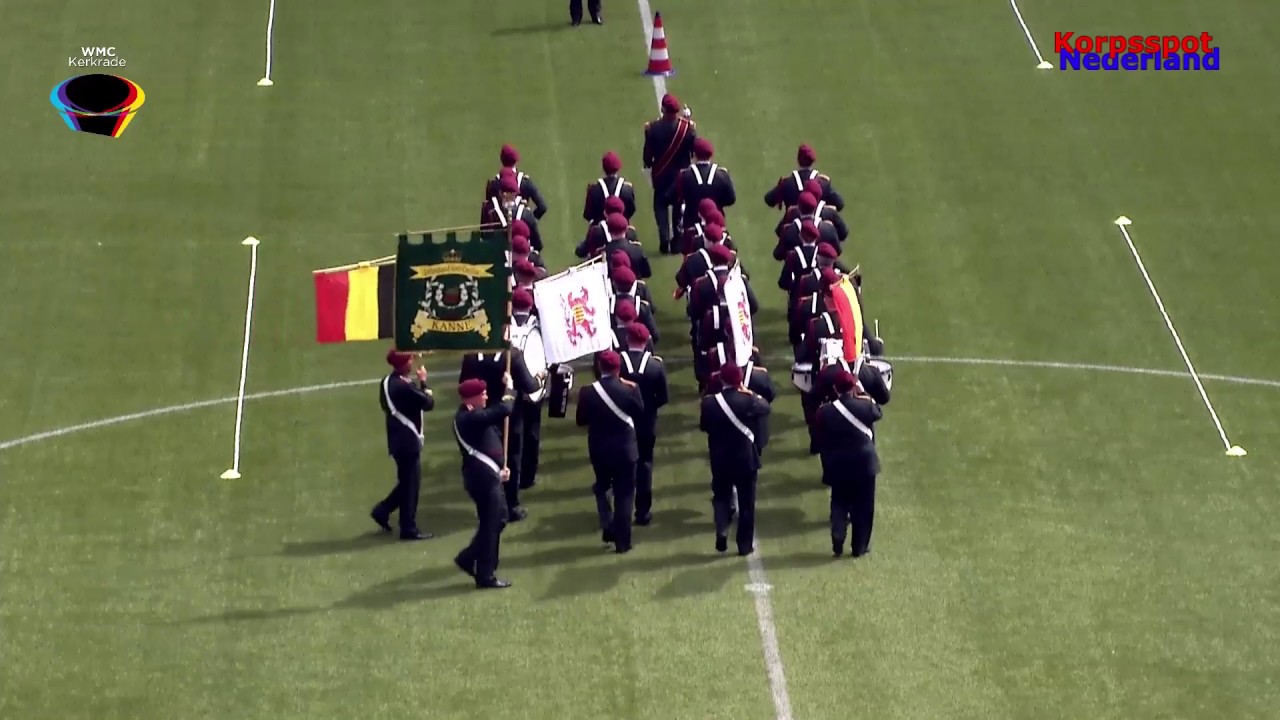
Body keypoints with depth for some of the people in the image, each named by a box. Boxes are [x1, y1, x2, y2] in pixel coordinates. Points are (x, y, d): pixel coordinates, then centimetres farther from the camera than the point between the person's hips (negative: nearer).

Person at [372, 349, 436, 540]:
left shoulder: (387, 382, 5)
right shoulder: (405, 387, -24)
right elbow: (429, 403, -18)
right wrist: (423, 381, -4)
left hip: (398, 439, 9)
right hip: (408, 441, -9)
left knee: (406, 482, 21)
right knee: (411, 484, 0)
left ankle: (382, 510, 19)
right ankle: (409, 529, 6)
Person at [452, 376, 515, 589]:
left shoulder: (471, 416, 11)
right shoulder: (469, 418, -22)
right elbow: (503, 410, -30)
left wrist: (498, 469, 8)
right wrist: (509, 388, -13)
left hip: (485, 475, 10)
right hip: (482, 477, -10)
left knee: (498, 518, 20)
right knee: (490, 525, 0)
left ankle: (468, 558, 26)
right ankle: (485, 576, 9)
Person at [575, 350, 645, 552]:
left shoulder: (588, 392, -12)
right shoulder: (630, 389, -13)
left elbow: (581, 421, -1)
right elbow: (641, 416, 1)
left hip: (599, 450, 1)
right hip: (625, 449, -1)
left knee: (602, 486, 26)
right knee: (624, 493, 7)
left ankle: (608, 527, 12)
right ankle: (622, 541, 6)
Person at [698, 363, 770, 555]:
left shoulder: (710, 402, -11)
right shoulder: (748, 401, -16)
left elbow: (703, 426, 3)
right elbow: (765, 408, 4)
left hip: (720, 460, 1)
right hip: (746, 459, -1)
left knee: (721, 496, 20)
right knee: (746, 502, 10)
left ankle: (722, 530, -4)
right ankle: (745, 544, 14)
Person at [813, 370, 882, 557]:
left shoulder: (825, 412, -9)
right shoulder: (865, 406, -12)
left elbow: (822, 444, -3)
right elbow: (878, 413, 12)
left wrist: (827, 468, 6)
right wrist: (864, 396, 12)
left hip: (838, 466, 1)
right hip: (864, 464, -1)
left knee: (838, 506, 13)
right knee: (862, 507, 10)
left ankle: (837, 545, 3)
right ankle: (859, 547, 14)